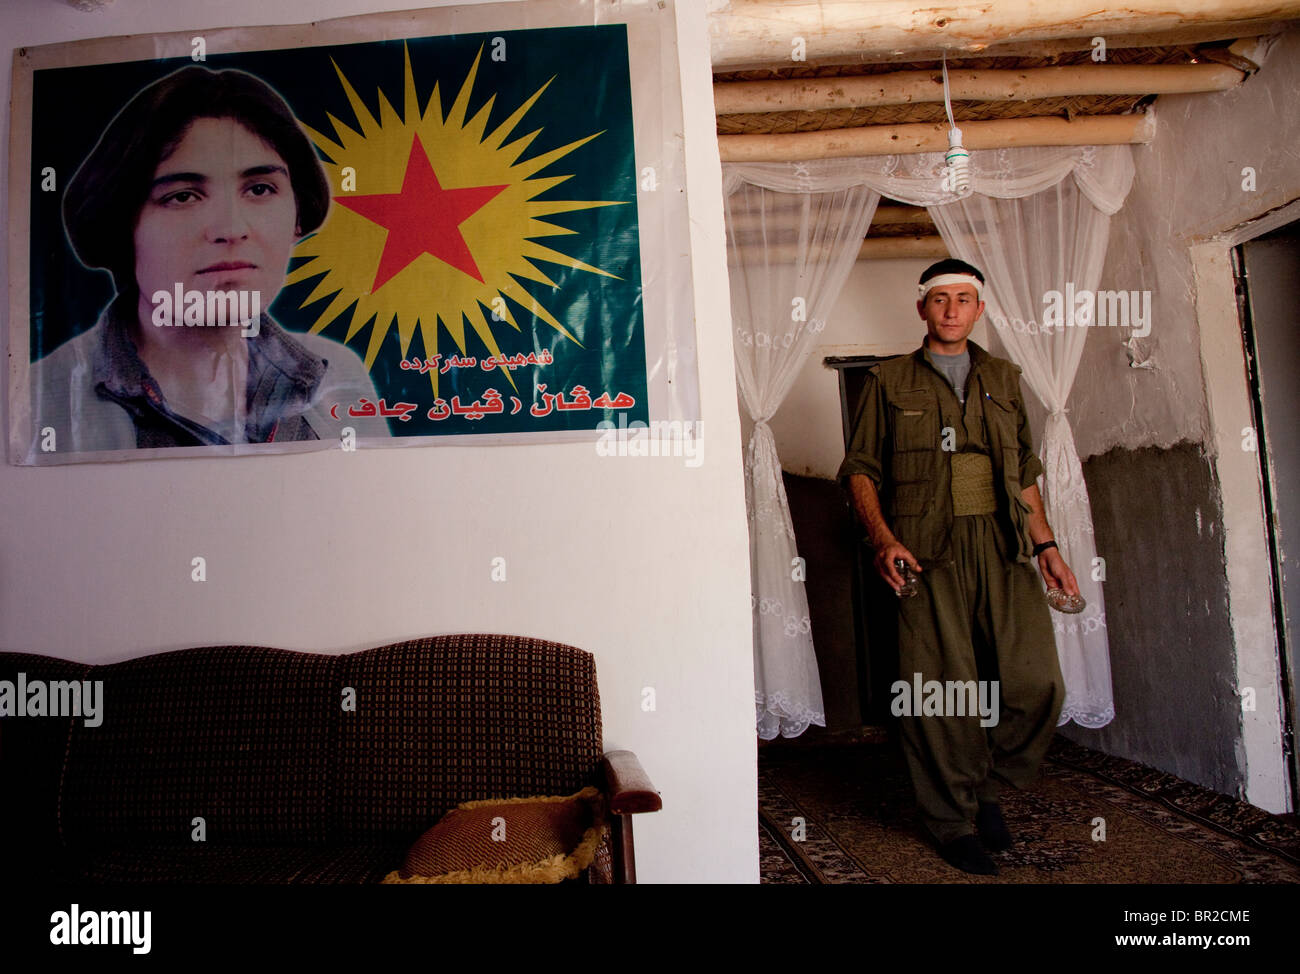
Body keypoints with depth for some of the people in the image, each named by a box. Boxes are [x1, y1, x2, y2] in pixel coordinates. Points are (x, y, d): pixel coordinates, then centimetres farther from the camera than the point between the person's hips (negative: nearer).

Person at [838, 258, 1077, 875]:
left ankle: (989, 788, 20)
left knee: (1036, 679, -6)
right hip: (926, 552, -3)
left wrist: (1046, 546, 13)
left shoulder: (1003, 379, 20)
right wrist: (882, 538, -10)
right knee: (943, 691, -2)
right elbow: (860, 469, 4)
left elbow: (1025, 472, 21)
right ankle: (954, 821, 16)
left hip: (1002, 545, 3)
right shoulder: (889, 382, 9)